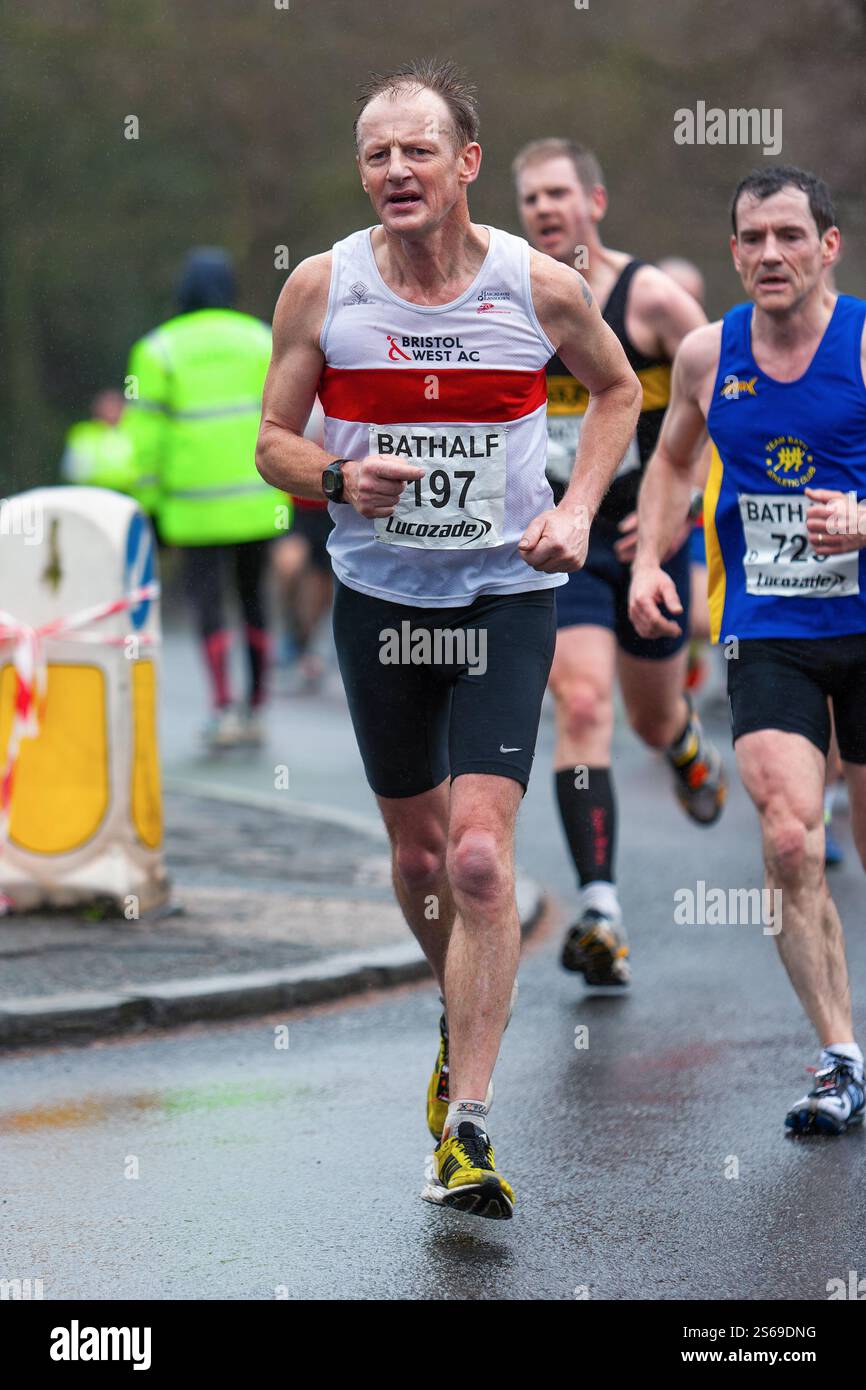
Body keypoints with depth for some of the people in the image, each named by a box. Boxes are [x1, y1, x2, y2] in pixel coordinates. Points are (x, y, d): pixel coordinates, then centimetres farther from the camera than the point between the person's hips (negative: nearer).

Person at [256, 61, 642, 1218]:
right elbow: (274, 440, 1)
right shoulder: (323, 287, -7)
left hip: (506, 597, -2)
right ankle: (465, 1022, 44)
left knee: (479, 854, -14)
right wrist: (339, 479, -20)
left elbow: (617, 390, 10)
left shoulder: (541, 287, -9)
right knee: (418, 853, 14)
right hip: (378, 596, 2)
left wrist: (577, 509, -4)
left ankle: (466, 1133, -11)